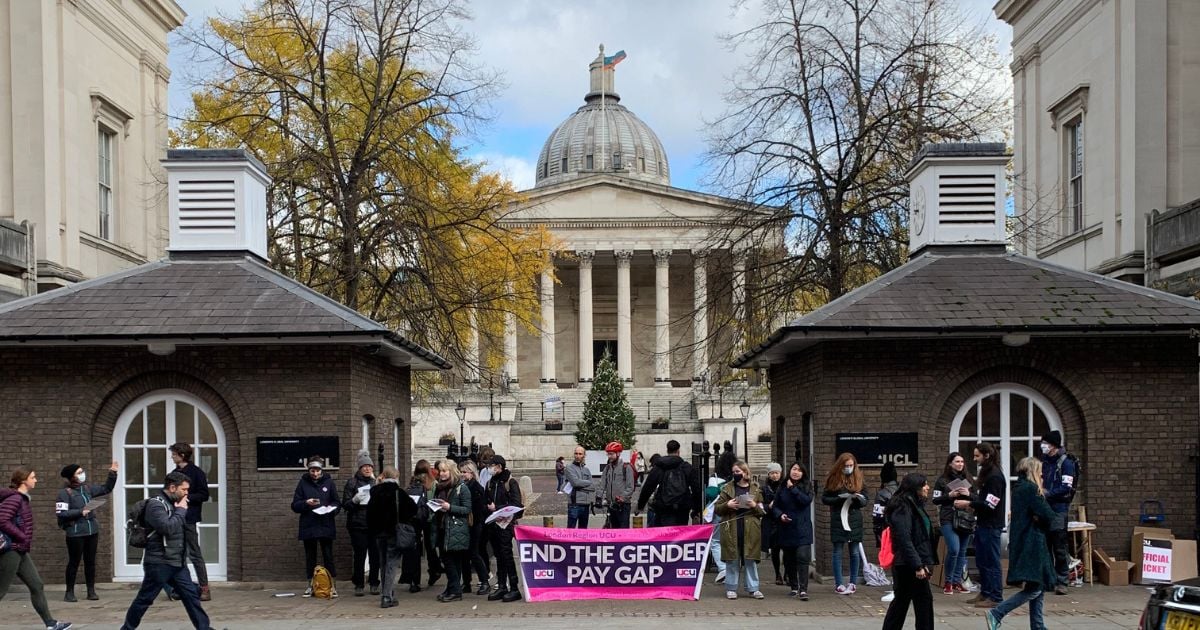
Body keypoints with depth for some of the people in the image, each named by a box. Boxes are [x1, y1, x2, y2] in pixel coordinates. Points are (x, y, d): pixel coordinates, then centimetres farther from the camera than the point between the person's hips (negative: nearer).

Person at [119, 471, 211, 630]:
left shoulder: (173, 503, 14)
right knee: (145, 598, 4)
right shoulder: (156, 504, -13)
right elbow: (167, 527, -27)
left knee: (191, 594, 3)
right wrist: (181, 510, -16)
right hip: (159, 563, -8)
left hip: (177, 562, 8)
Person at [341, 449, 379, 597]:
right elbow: (345, 505, -1)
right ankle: (359, 585, 8)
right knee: (360, 555, -2)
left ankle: (374, 584, 13)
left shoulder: (376, 482, 11)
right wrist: (355, 500, -19)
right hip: (358, 525, -2)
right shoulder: (352, 483, 3)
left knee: (375, 555, 2)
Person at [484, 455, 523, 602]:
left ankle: (514, 589, -6)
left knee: (506, 555, -9)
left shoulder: (511, 482, -6)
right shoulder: (490, 483, 14)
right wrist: (488, 507, 0)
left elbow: (516, 504, -13)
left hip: (505, 525, -6)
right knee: (499, 556, 9)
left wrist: (497, 508, -13)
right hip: (493, 524, 6)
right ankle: (501, 587, 15)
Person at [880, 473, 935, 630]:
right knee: (924, 599, -4)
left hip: (905, 565, 10)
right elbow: (904, 540, -23)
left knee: (901, 602, 12)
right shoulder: (903, 508, -16)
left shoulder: (914, 505, 15)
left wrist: (924, 563, 15)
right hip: (908, 564, -10)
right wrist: (917, 566, -24)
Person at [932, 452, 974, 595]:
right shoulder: (942, 480, 3)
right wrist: (950, 495, -12)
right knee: (954, 550, -15)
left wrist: (968, 494, -6)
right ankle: (948, 582, 1)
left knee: (962, 551, 5)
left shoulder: (969, 479, 13)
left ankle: (957, 582, 15)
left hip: (966, 519, 4)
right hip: (948, 520, -4)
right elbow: (935, 500, 1)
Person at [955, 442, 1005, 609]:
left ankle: (995, 596, 0)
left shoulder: (995, 476, -15)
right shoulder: (986, 473, 14)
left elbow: (990, 504, -19)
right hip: (982, 524, 10)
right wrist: (969, 497, 8)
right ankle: (985, 593, 22)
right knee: (981, 560, 14)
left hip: (991, 525, -10)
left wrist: (969, 504, -18)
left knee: (991, 562, -5)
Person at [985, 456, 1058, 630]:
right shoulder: (1031, 489, -14)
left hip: (1022, 542, 10)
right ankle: (996, 614, -14)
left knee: (1038, 587, 14)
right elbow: (1048, 516, -16)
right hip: (1032, 543, -10)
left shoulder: (1019, 487, 15)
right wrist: (1054, 516, 4)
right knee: (1034, 588, -10)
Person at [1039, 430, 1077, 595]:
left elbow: (1066, 489, -15)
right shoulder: (1044, 461, 13)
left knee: (1059, 547, -5)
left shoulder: (1066, 463, -7)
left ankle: (1061, 582, 0)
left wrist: (1047, 493, -20)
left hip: (1058, 509, -7)